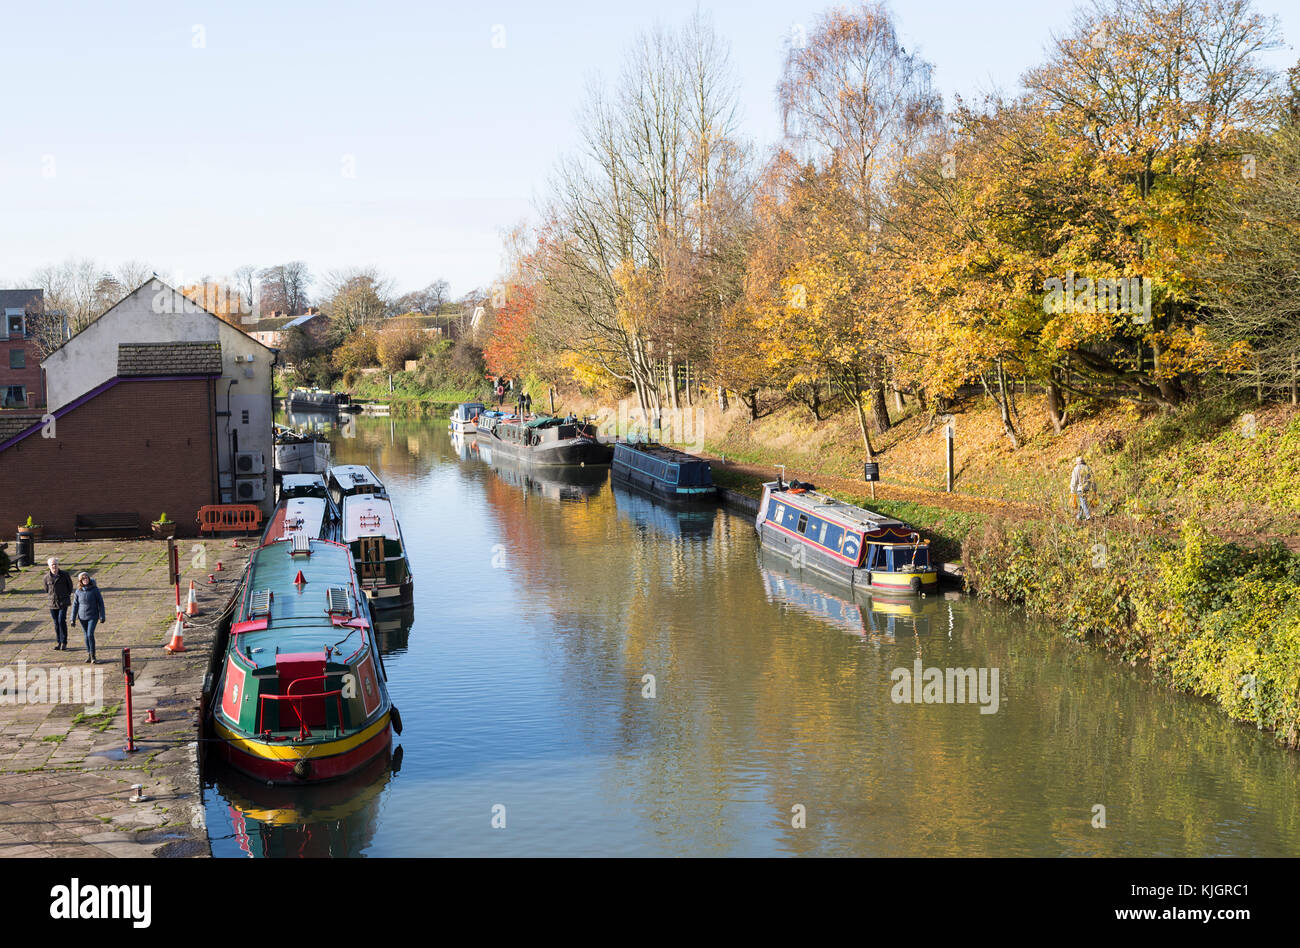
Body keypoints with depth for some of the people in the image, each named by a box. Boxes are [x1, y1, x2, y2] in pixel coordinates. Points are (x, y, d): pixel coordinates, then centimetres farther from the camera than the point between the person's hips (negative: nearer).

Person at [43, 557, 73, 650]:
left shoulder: (64, 575, -6)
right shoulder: (47, 577, 0)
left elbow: (70, 586, 9)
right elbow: (46, 589, 18)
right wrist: (51, 596, 14)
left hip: (63, 602, -3)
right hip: (53, 603, 3)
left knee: (61, 621, -12)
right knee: (56, 623, 8)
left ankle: (64, 643, -5)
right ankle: (58, 642, 18)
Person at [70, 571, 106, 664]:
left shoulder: (94, 589, -7)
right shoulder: (78, 592, -1)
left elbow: (100, 603, -2)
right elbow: (75, 605, 5)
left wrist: (102, 616, -3)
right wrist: (73, 619, 4)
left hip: (93, 616, -3)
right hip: (82, 617, 3)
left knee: (90, 634, -13)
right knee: (86, 636, 10)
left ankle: (93, 657, -8)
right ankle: (88, 655, 22)